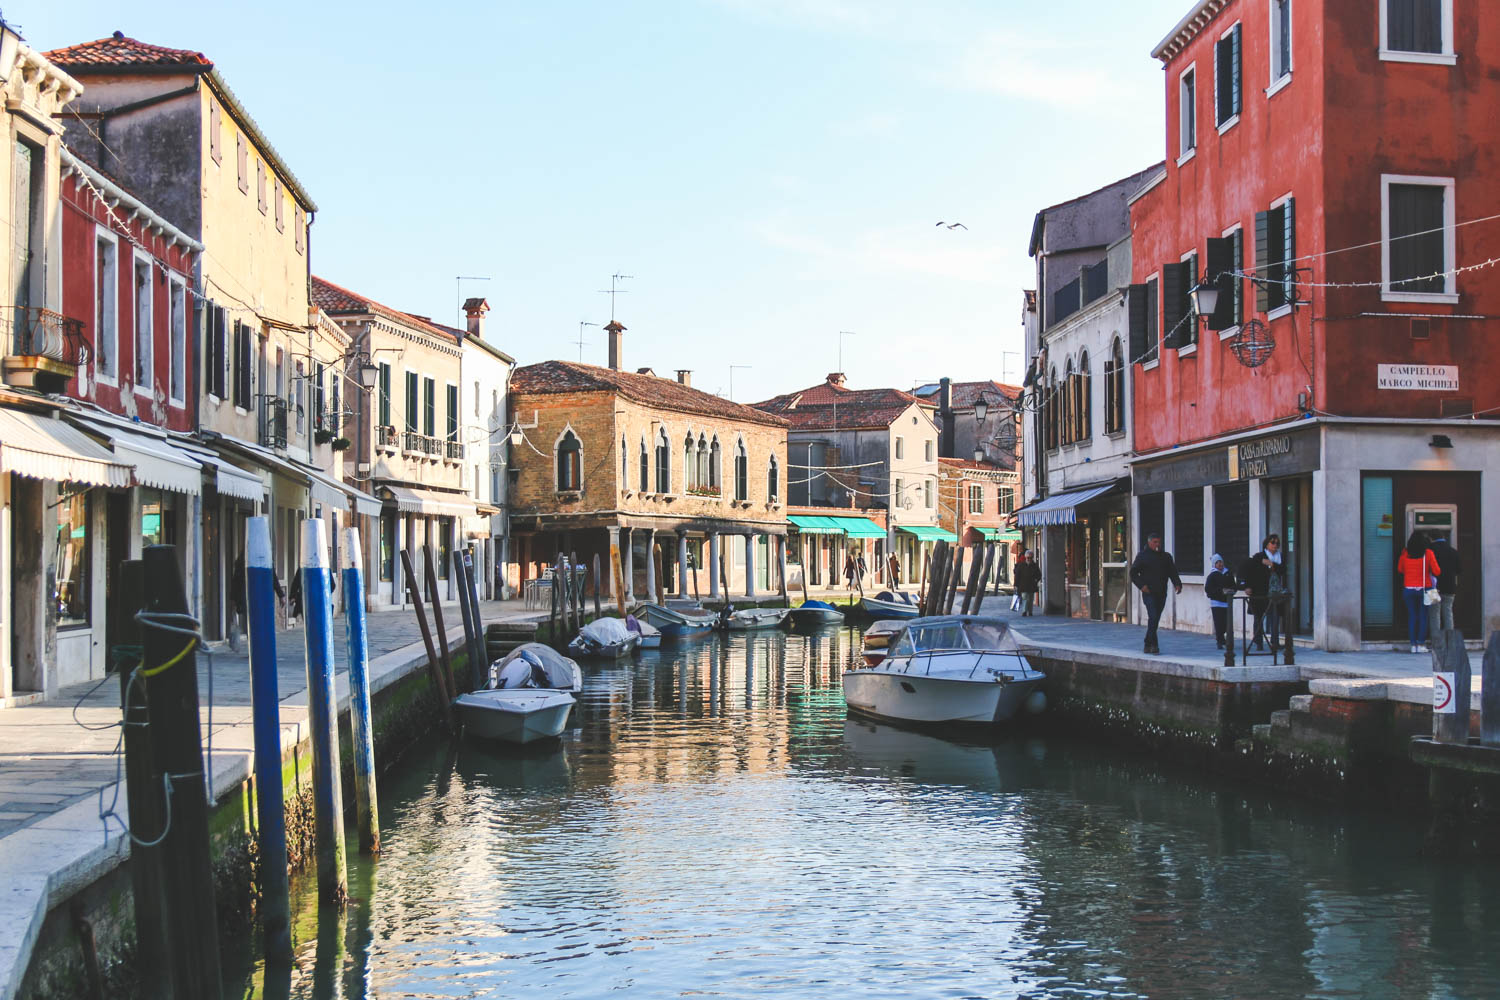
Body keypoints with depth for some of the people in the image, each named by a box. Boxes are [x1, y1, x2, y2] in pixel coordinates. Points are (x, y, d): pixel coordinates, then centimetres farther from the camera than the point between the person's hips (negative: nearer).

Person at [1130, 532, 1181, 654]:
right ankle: (1153, 644, -17)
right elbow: (1133, 573, 1)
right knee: (1153, 617, -17)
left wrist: (1177, 584, -6)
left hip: (1161, 593, 5)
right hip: (1149, 593, -5)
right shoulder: (1142, 556, 2)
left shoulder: (1166, 557, 14)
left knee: (1155, 619, 8)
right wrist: (1142, 585, -13)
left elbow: (1173, 573, 13)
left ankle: (1148, 645, 19)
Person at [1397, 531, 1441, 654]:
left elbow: (1399, 570, 12)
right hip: (1424, 588, -2)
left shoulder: (1405, 554, 0)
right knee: (1423, 616, 5)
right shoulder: (1428, 553, -6)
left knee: (1412, 616, 7)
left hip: (1408, 588, 2)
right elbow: (1436, 571, -4)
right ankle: (1421, 644, 2)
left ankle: (1413, 644, 6)